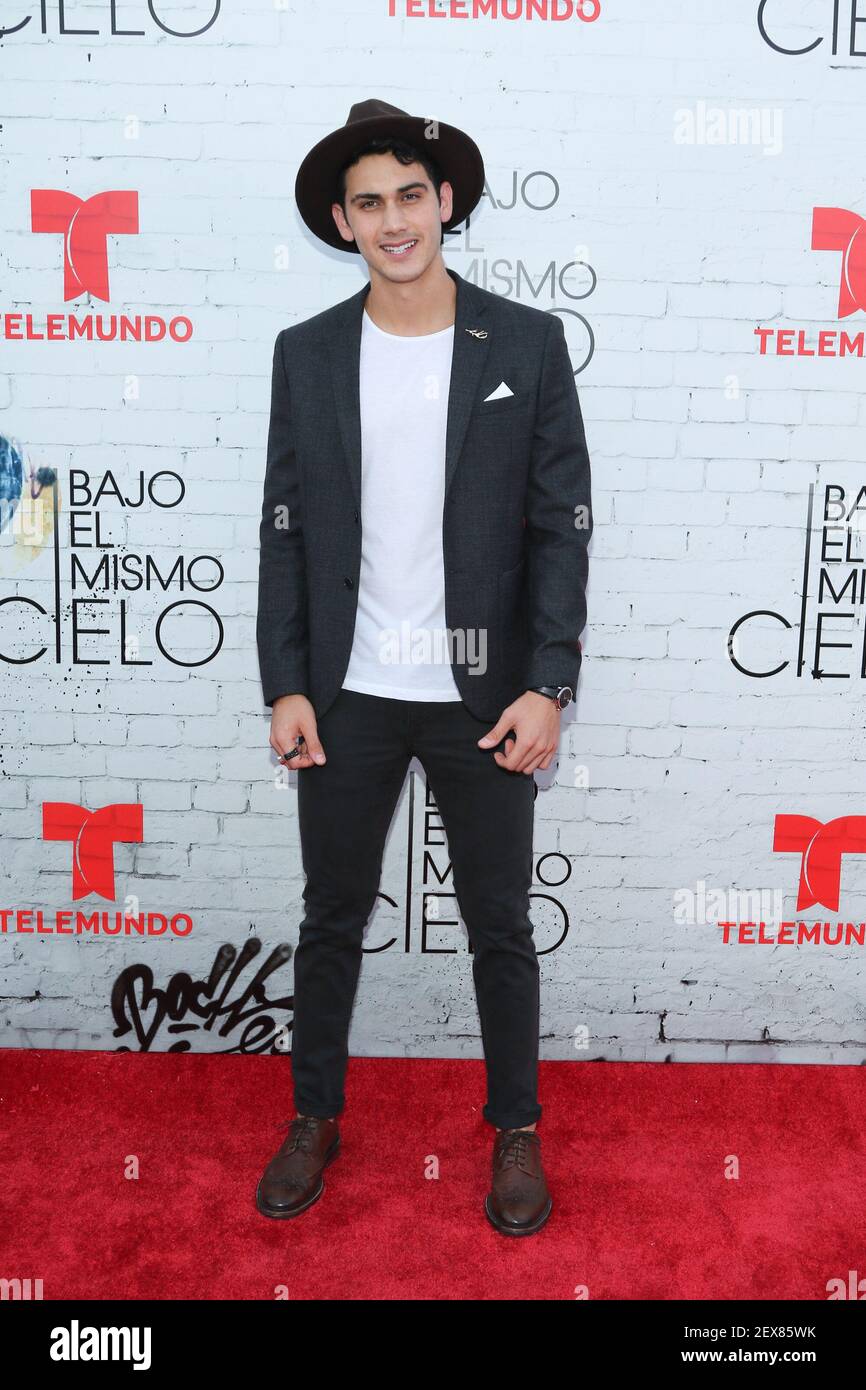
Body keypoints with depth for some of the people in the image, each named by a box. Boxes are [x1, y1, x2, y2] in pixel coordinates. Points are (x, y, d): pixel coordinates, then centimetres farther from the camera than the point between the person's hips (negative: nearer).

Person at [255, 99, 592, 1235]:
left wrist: (548, 685, -11)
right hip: (348, 695, 2)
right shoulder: (306, 354, 3)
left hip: (483, 696, -1)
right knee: (332, 918, 15)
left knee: (501, 927, 12)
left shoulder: (528, 344, -3)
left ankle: (516, 1131, 33)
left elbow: (564, 526, -4)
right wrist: (285, 686, -2)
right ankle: (315, 1119, 35)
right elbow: (286, 530, 4)